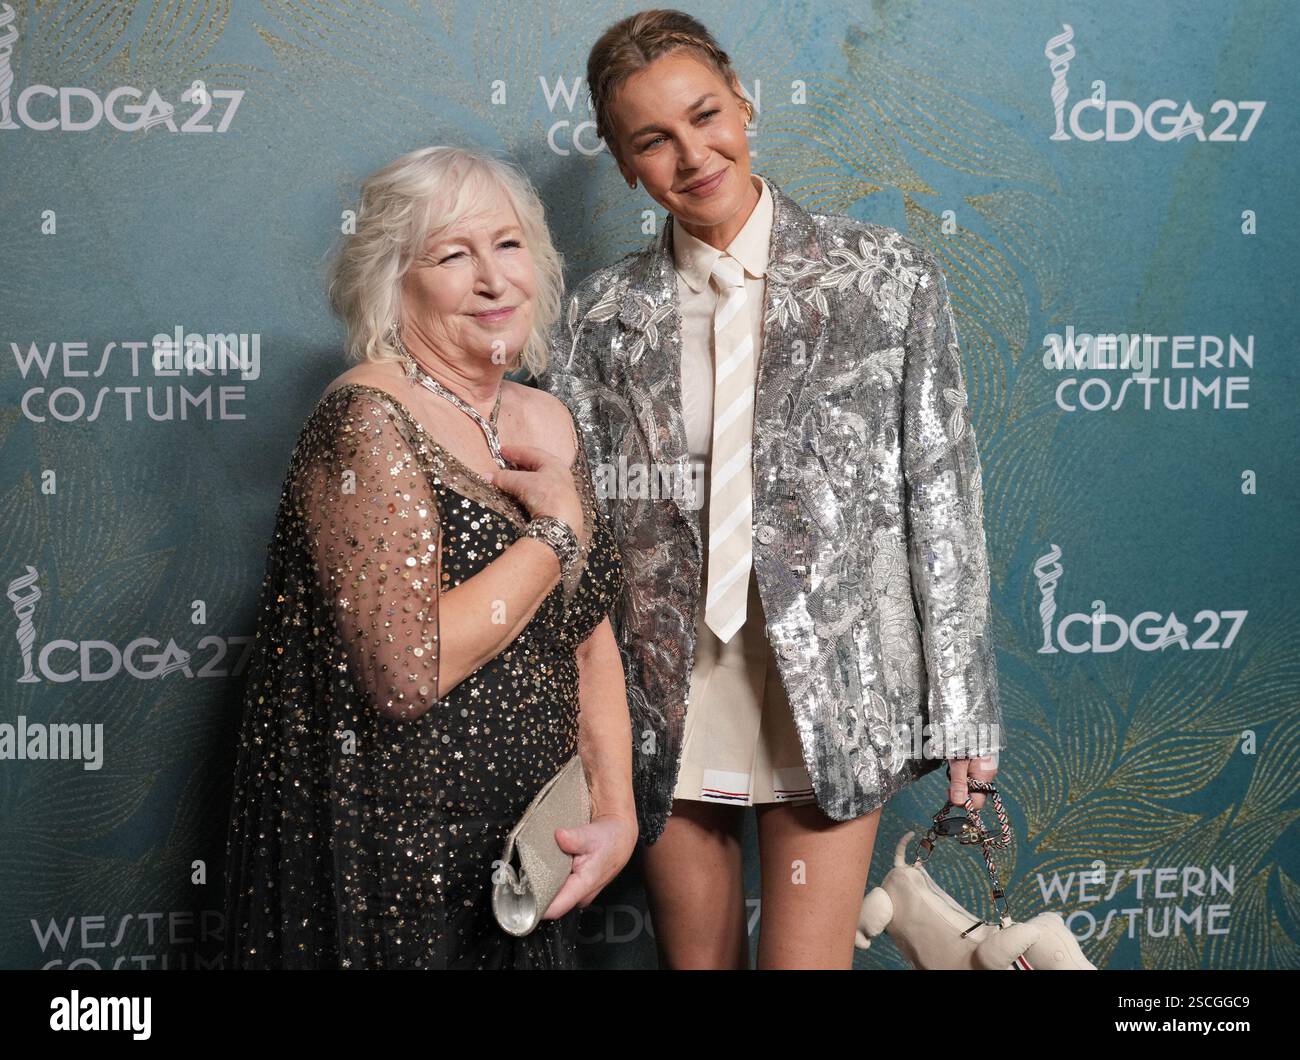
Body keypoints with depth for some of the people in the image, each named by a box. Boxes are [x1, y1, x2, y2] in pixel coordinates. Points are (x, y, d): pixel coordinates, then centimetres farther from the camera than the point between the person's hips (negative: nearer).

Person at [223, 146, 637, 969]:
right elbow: (408, 670, -27)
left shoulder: (546, 422, 6)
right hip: (387, 863, -7)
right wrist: (556, 530, -16)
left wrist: (617, 811, -1)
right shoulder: (369, 422, -17)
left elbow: (590, 638, 11)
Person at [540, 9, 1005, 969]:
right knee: (695, 959, 13)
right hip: (667, 705, 2)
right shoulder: (605, 314, 3)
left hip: (830, 698, -2)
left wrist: (959, 710, -3)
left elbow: (942, 491, -1)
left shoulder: (886, 275, -1)